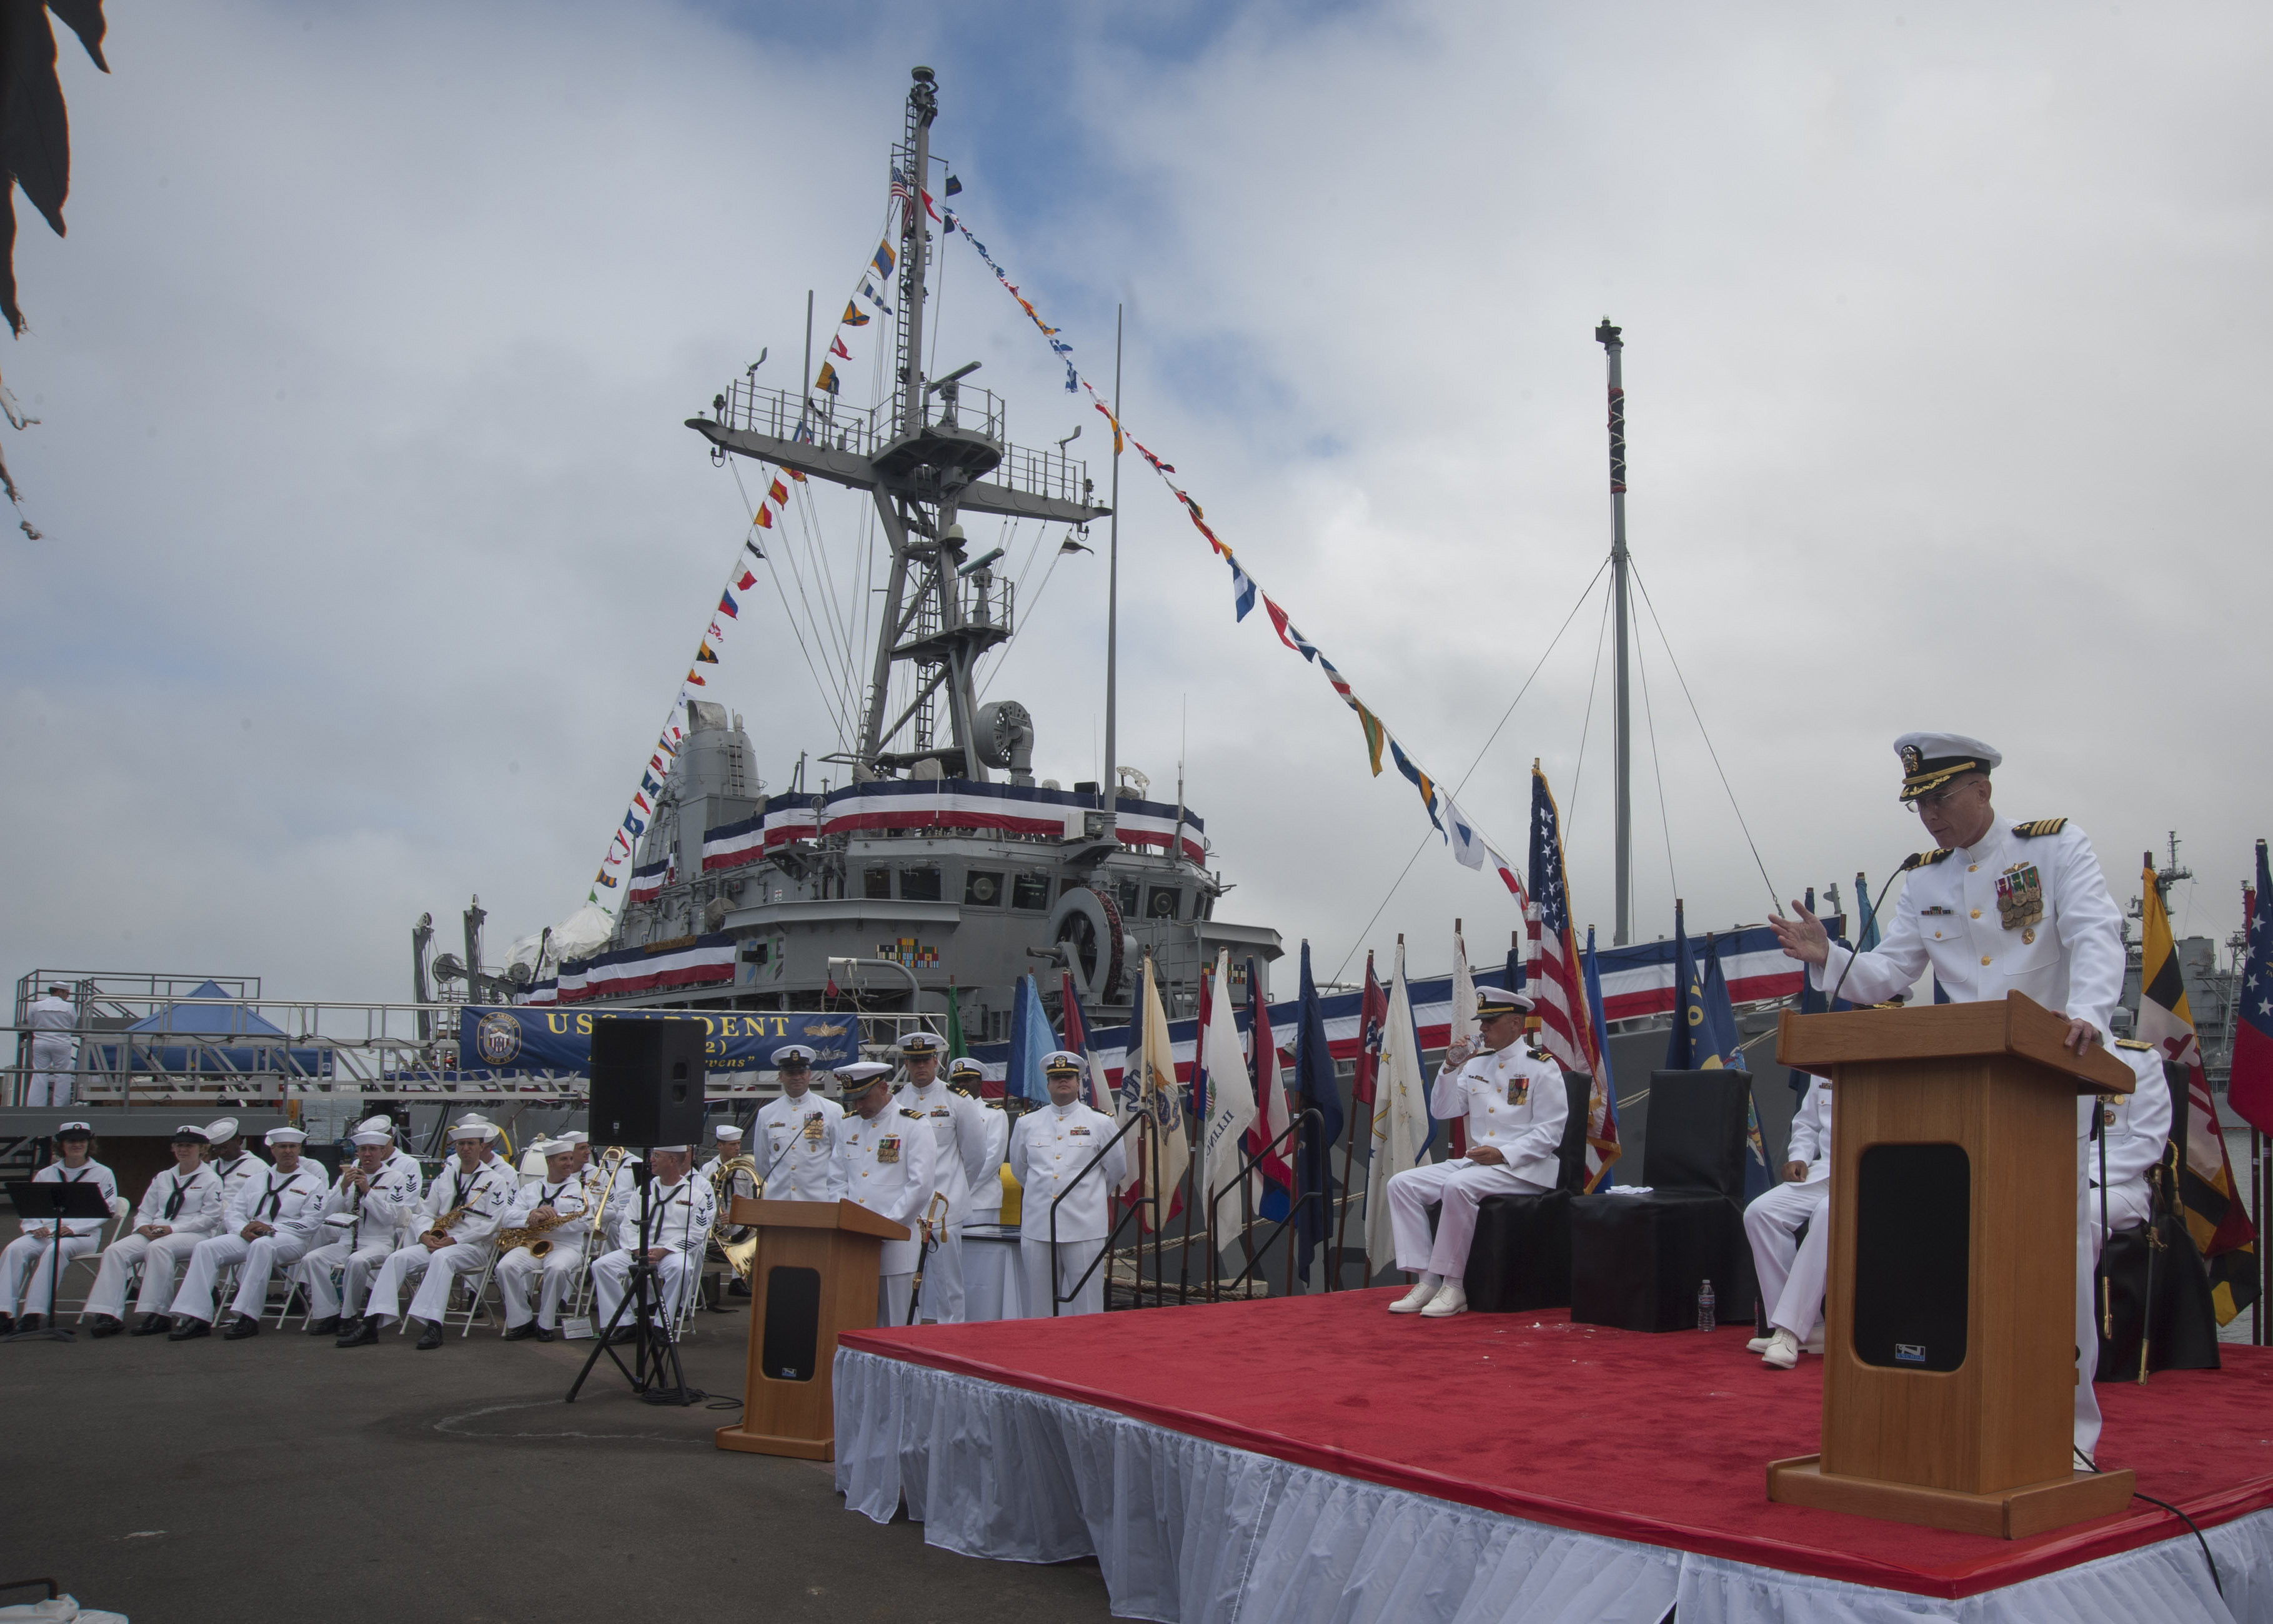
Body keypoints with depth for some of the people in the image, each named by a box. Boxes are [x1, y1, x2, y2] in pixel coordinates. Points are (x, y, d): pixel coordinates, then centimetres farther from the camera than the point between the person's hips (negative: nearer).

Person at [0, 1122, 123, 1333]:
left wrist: (74, 1228, -15)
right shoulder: (45, 1175, 20)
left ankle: (34, 1313, -40)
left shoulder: (102, 1174, 10)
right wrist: (35, 1228, -9)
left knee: (54, 1251, -36)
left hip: (84, 1235, -3)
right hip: (45, 1232, 4)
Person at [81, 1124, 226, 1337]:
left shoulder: (210, 1179, 7)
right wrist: (144, 1227, -5)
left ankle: (155, 1315, -36)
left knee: (158, 1248, -38)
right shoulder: (162, 1178, 25)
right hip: (154, 1233, 6)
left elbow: (210, 1218, -4)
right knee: (115, 1251, -21)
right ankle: (107, 1314, -30)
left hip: (195, 1234, -6)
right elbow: (144, 1212, 21)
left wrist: (173, 1228, -15)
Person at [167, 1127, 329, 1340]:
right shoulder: (255, 1182, 25)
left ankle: (247, 1318, -40)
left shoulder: (311, 1183, 10)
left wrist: (271, 1228, -15)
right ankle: (196, 1317, -24)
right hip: (248, 1237, 5)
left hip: (290, 1239, -5)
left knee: (262, 1246, -39)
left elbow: (312, 1221, -4)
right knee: (205, 1248, -18)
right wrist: (244, 1229, -9)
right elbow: (234, 1213, 16)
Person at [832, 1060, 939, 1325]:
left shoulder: (914, 1126, -3)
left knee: (894, 1325, -1)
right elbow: (839, 1181, 16)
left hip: (895, 1244, -5)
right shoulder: (849, 1124, 15)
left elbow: (920, 1187, -10)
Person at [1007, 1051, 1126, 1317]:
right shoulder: (1026, 1123, 10)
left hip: (1085, 1229, -2)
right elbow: (1018, 1169, 24)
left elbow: (1118, 1170, 15)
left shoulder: (1101, 1123, 5)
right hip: (1037, 1228, 2)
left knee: (1088, 1305, -1)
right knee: (1039, 1306, 6)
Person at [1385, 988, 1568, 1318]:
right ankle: (1427, 1281, -15)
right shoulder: (1477, 1063, 15)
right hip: (1476, 1162, 7)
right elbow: (1441, 1112, 16)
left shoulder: (1542, 1066, -4)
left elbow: (1549, 1133, -10)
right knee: (1403, 1183, -11)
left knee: (1458, 1186, -35)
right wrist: (1450, 1068, 2)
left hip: (1524, 1168, -7)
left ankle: (1452, 1285, -25)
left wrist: (1503, 1154, -22)